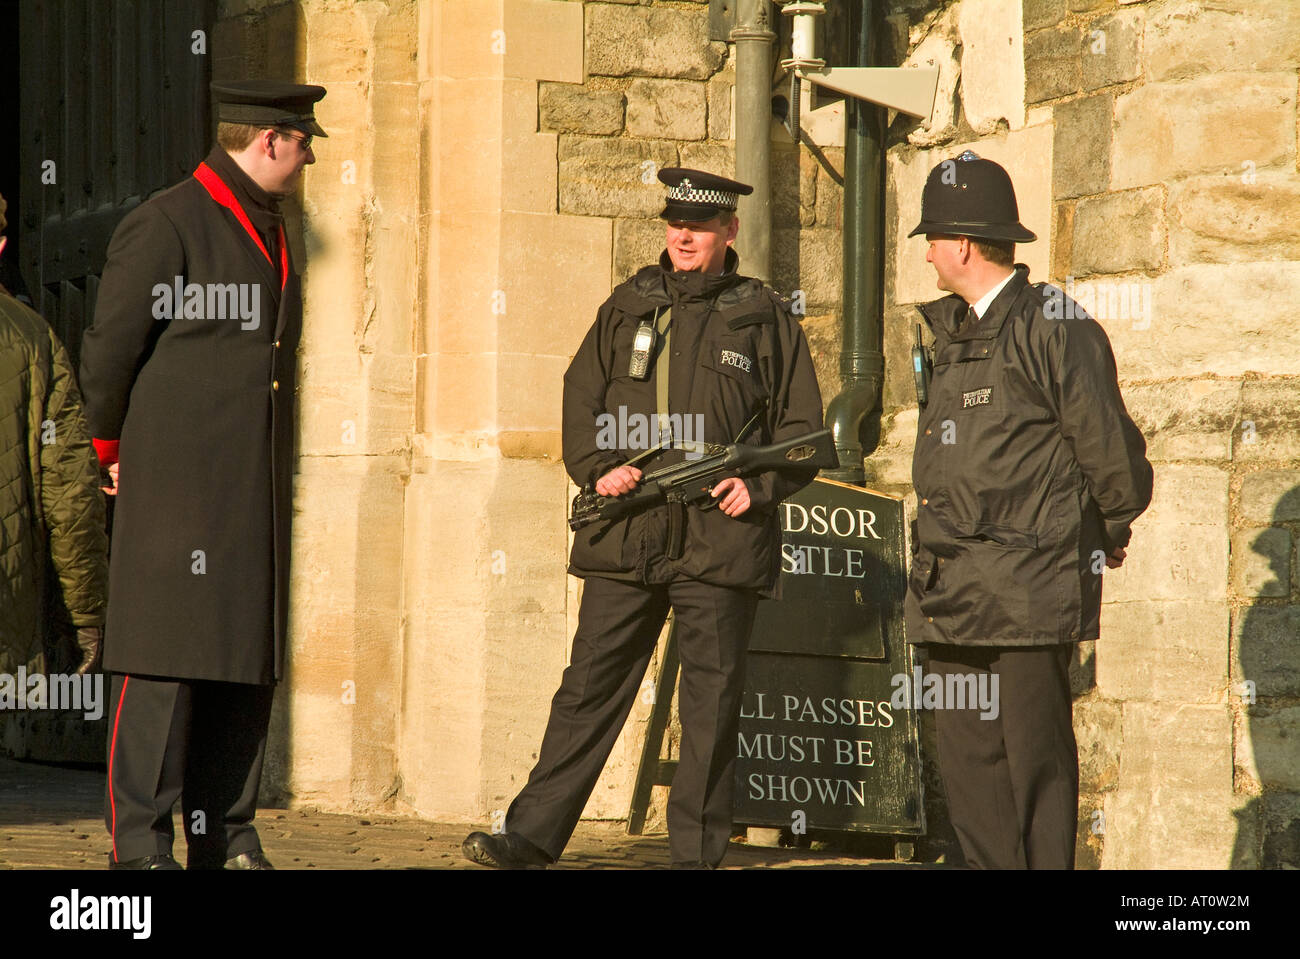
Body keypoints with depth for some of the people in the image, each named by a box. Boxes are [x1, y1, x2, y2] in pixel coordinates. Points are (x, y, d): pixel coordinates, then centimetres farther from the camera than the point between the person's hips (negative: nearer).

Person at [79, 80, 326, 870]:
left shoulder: (270, 233, 17)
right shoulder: (164, 227, -9)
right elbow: (110, 352, -6)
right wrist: (116, 452, 5)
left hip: (257, 494, 8)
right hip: (178, 488, -8)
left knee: (249, 665, 7)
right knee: (167, 664, -8)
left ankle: (227, 839, 12)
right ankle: (140, 844, -5)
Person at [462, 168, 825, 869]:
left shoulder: (765, 319, 7)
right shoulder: (628, 307, 14)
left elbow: (802, 427, 9)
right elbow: (581, 398, 15)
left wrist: (759, 487, -7)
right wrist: (597, 467, -2)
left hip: (719, 541, -2)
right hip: (625, 537, 2)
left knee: (711, 701, 2)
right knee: (589, 686, 2)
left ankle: (696, 852, 8)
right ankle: (533, 833, 6)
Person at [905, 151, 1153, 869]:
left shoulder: (1054, 326, -8)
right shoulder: (953, 333, 17)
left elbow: (1109, 446, -5)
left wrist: (1107, 535, 8)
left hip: (1028, 589, -8)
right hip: (952, 589, 8)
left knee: (1035, 759, -5)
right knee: (966, 757, 6)